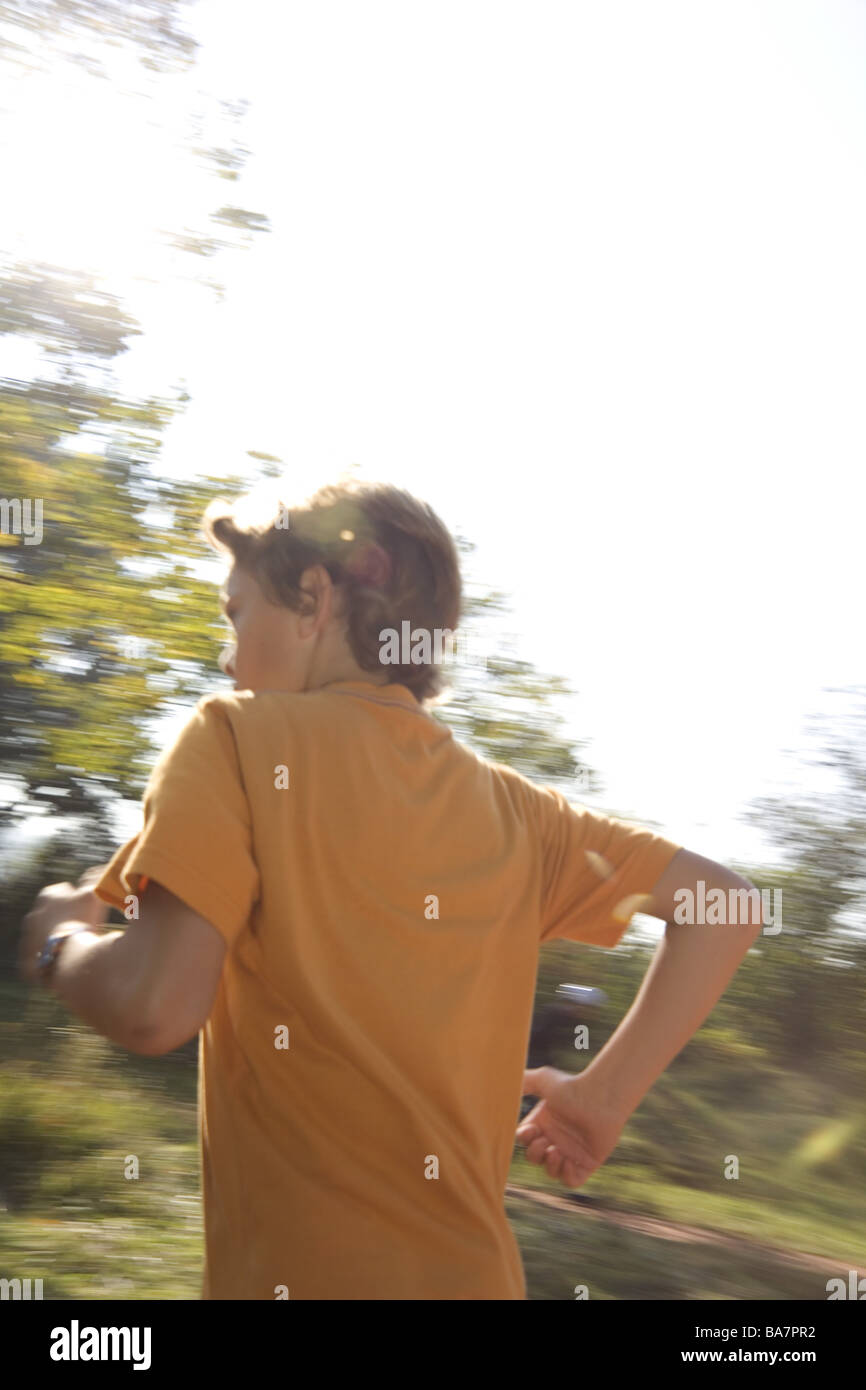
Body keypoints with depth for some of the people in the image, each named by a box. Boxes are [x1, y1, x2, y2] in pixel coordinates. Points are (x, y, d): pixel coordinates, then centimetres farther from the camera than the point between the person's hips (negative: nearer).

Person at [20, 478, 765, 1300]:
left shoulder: (236, 733, -9)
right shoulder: (509, 806, 6)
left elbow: (156, 1007, -19)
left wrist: (58, 942, 2)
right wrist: (604, 1097, 10)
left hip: (296, 1271, -5)